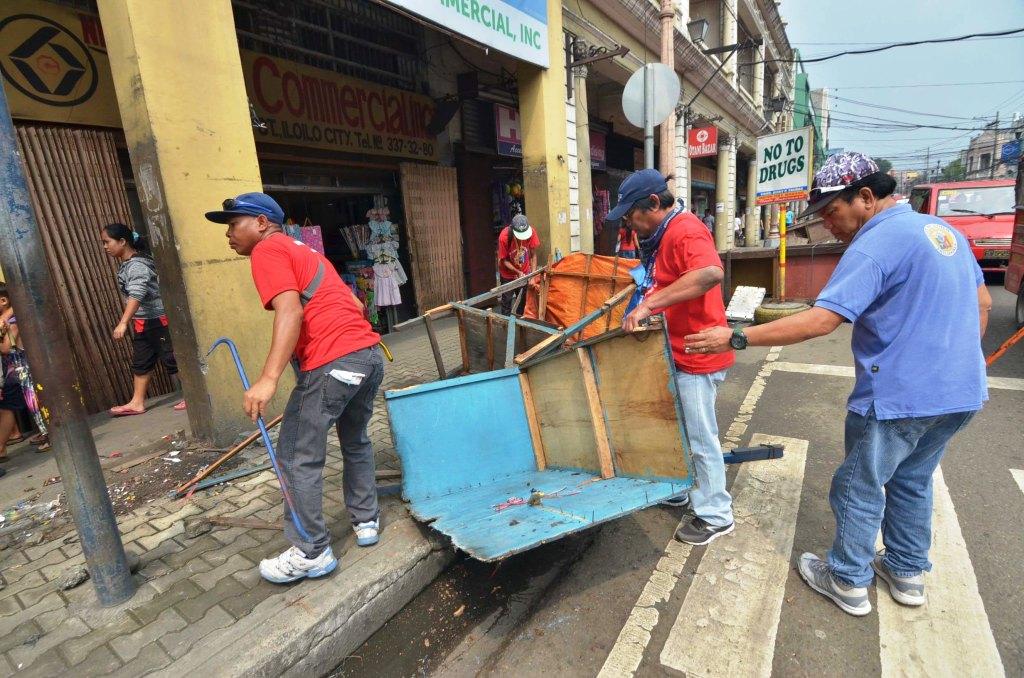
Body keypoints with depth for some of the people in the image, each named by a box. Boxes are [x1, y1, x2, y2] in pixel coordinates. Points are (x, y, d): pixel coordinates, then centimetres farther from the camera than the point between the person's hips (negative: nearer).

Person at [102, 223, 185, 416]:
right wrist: (129, 322, 24)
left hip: (157, 320, -10)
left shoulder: (137, 265, -20)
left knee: (171, 359, -3)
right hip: (142, 323, 10)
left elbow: (136, 295, -31)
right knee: (140, 363, 14)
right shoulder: (126, 264, 11)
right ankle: (137, 402, 23)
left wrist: (123, 323, -37)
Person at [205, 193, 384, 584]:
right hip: (370, 353, 9)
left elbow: (290, 313, -16)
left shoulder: (268, 251, 1)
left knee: (298, 459, 4)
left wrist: (268, 379, -23)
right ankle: (366, 521, 35)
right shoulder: (306, 252, 27)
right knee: (356, 442, 24)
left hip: (332, 365, -9)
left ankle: (312, 554, 15)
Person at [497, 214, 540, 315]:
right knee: (507, 300, 4)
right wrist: (518, 272, -26)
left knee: (524, 300, 7)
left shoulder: (531, 232, -22)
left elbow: (533, 255, -14)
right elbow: (504, 260, -17)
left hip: (525, 273, 2)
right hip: (508, 274, -2)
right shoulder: (504, 237, -29)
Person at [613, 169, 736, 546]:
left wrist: (648, 304, -40)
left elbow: (711, 273, -40)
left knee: (701, 437, 4)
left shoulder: (685, 230, -20)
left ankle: (716, 515, 22)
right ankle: (676, 489, 40)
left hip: (696, 355, -10)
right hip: (675, 352, 10)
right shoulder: (662, 236, 12)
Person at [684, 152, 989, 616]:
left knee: (859, 488, 8)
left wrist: (736, 339, -28)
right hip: (962, 391, 9)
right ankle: (908, 574, 39)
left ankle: (848, 583, 24)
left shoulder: (877, 243, -19)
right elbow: (982, 302, 19)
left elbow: (820, 321, -29)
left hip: (902, 397, -9)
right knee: (913, 481, 24)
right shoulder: (943, 229, 10)